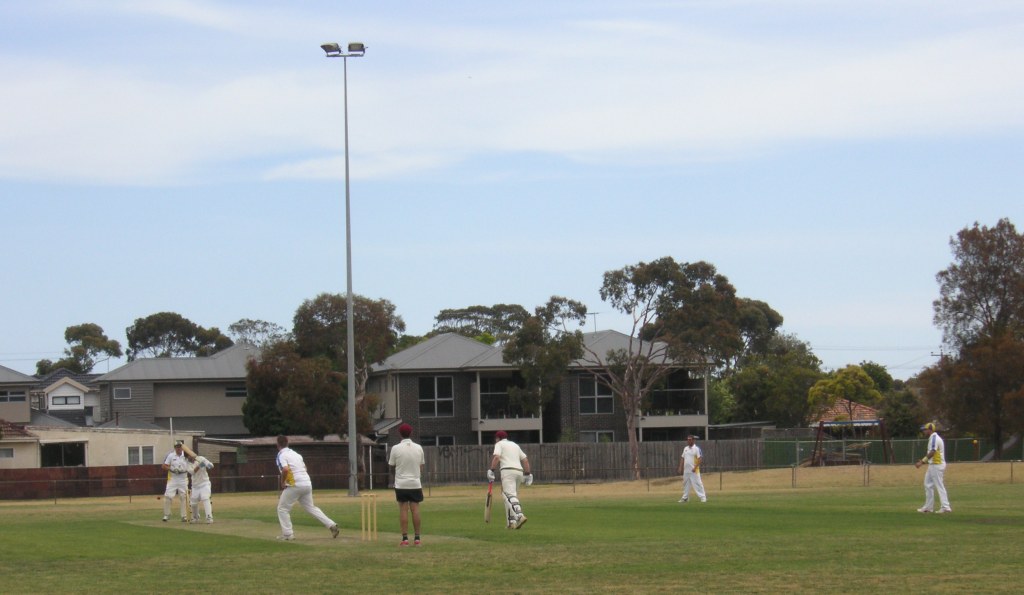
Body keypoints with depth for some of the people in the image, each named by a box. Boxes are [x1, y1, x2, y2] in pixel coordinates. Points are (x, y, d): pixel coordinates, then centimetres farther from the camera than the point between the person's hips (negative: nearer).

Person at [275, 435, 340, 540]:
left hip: (295, 485, -7)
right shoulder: (295, 453, 20)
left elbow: (285, 469, -23)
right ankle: (331, 525, 7)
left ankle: (287, 534, 1)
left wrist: (282, 483, -9)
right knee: (310, 507, 17)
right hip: (307, 483, 7)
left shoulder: (281, 455, -5)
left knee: (282, 508, 7)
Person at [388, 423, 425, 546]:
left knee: (403, 510, 0)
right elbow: (421, 466, 8)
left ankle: (405, 538, -4)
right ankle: (417, 538, 3)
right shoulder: (418, 448, 2)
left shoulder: (396, 448, -7)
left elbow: (392, 466, 1)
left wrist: (389, 459, 21)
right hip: (415, 483, 2)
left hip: (401, 484, -2)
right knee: (415, 509, 3)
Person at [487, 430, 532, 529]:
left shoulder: (499, 444, 9)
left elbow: (496, 457, -9)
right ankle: (511, 522, 7)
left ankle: (520, 516, -39)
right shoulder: (515, 445, 27)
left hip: (508, 471, -7)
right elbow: (525, 460, 22)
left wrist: (491, 470, -13)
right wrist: (527, 474, 23)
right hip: (519, 471, 7)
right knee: (509, 496, 14)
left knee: (510, 495, -18)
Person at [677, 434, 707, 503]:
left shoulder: (696, 448, -7)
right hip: (686, 470, 7)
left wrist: (695, 467, -21)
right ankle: (685, 497, 18)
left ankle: (703, 497, -7)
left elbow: (700, 459, -13)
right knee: (686, 484, 11)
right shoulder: (685, 448, 14)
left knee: (697, 483, -10)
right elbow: (682, 458, 18)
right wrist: (680, 468, 10)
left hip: (694, 470, -7)